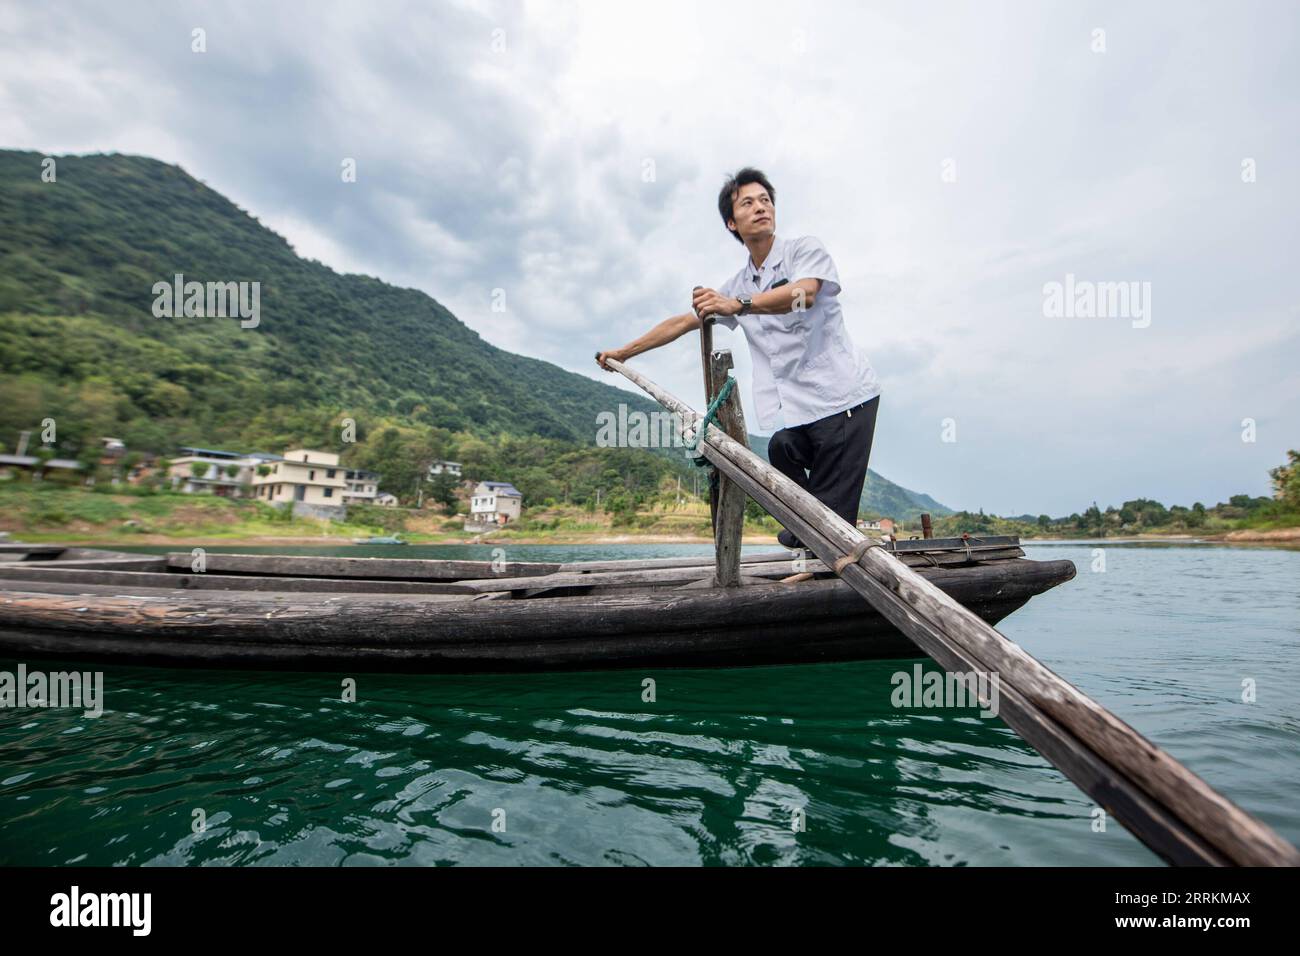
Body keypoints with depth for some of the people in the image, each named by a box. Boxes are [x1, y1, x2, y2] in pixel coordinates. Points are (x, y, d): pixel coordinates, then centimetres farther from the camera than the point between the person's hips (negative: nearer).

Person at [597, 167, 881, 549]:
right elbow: (683, 321, 22)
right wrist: (623, 352, 24)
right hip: (799, 411, 6)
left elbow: (804, 294, -22)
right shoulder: (738, 285, 18)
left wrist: (737, 305, -36)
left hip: (844, 398, -6)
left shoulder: (806, 249, 0)